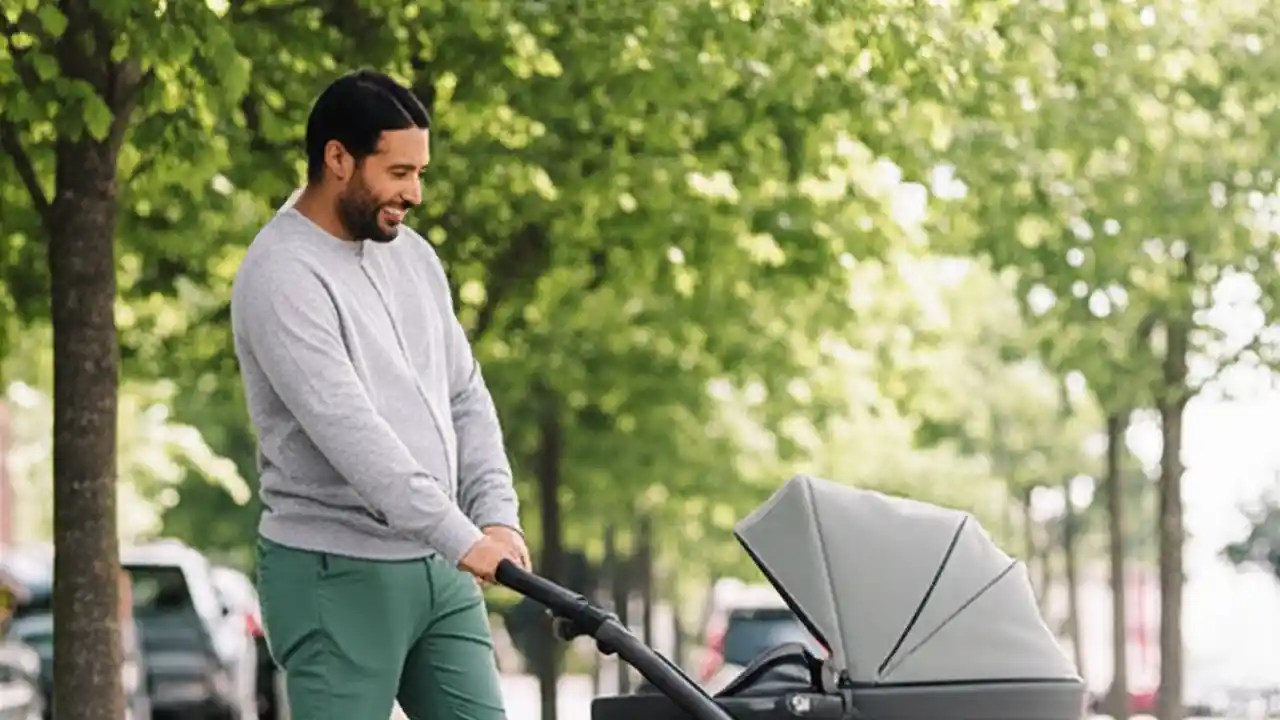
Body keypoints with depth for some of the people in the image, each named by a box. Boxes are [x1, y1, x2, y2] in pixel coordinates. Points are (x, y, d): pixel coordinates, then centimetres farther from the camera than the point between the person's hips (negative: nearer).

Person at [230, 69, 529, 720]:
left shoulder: (412, 256, 12)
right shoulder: (282, 275, -15)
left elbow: (465, 398, 13)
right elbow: (347, 428, -24)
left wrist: (498, 518, -3)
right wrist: (461, 537, -28)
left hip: (440, 568, 8)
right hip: (335, 572, -8)